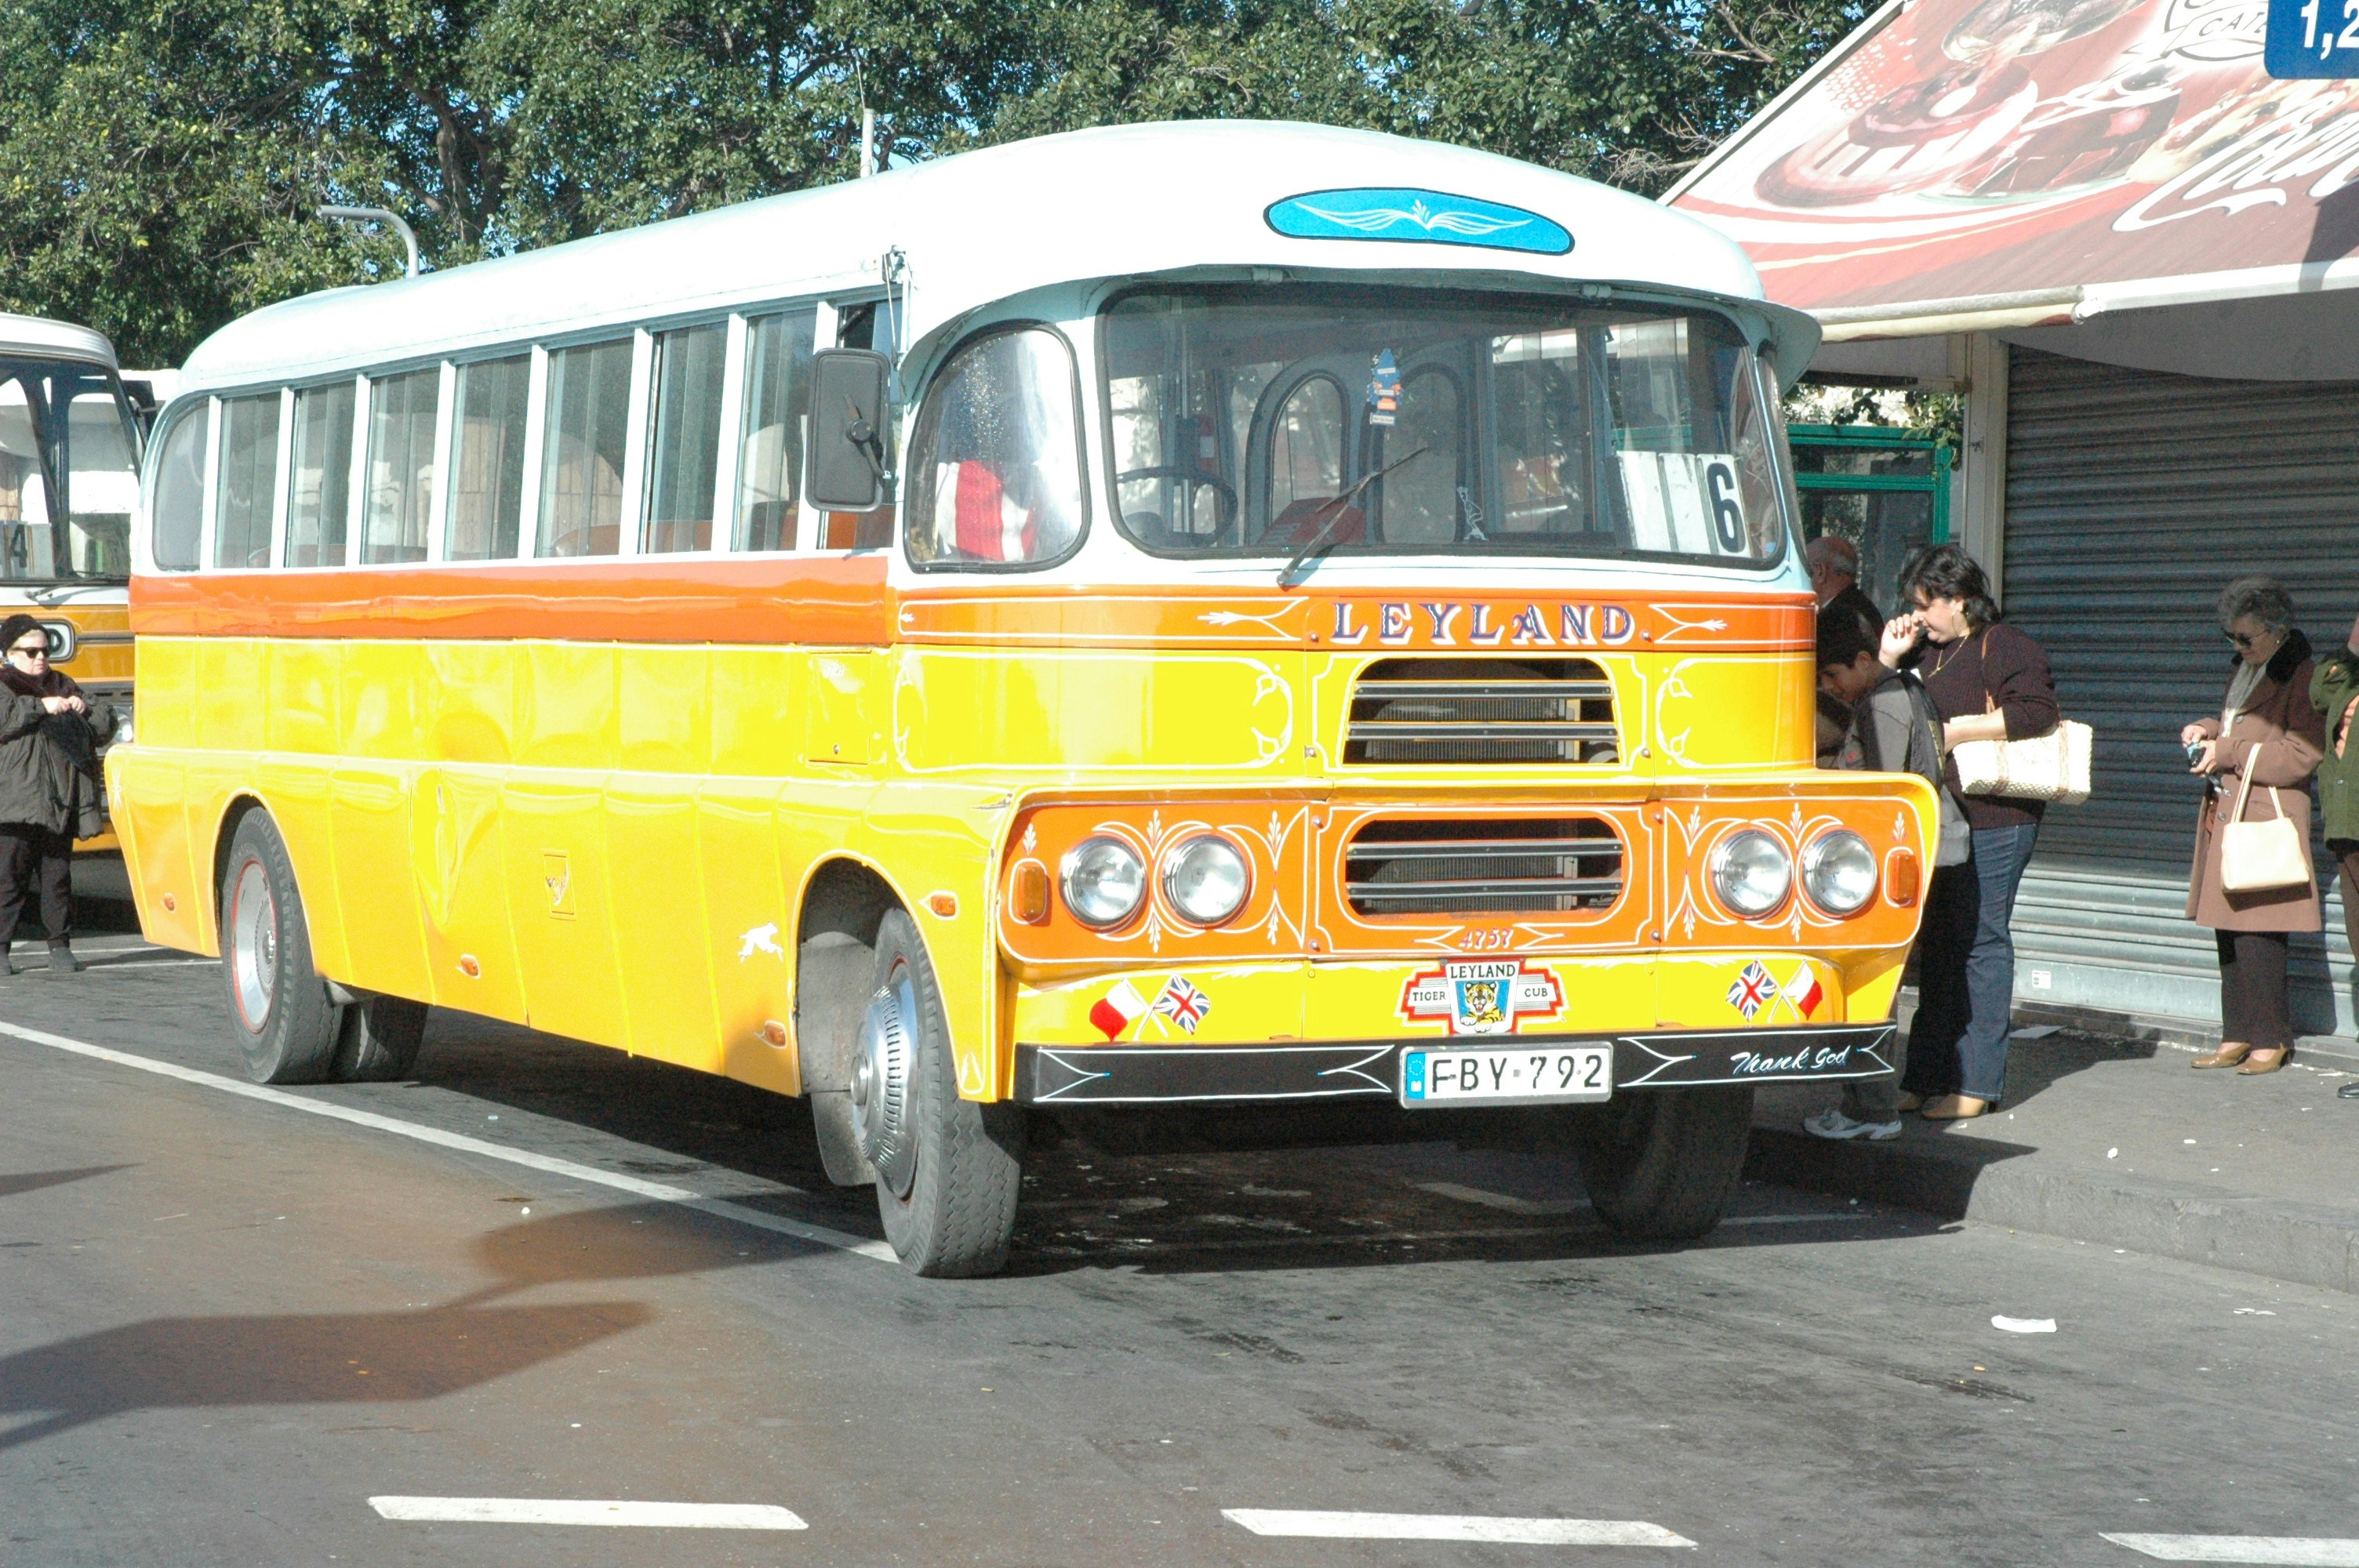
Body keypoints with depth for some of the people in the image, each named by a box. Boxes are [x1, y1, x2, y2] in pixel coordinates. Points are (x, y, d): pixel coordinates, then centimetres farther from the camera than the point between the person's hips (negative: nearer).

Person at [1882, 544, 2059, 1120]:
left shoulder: (2004, 648, -6)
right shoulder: (1926, 652, 19)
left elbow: (2036, 710, -20)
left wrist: (1956, 730, -16)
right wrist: (1888, 658, 10)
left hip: (1991, 821, -8)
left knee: (1981, 943, -5)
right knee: (1936, 947, 9)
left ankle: (1976, 1083, -2)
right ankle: (1925, 1078, 13)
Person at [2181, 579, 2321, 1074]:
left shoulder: (2302, 679, -8)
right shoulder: (2242, 670, 20)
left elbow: (2301, 754, -15)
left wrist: (2228, 753, -15)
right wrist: (2206, 732, 10)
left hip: (2266, 820, -9)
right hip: (2225, 815, 9)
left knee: (2258, 934, -9)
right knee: (2229, 932, 8)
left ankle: (2270, 1039, -2)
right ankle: (2238, 1036, 13)